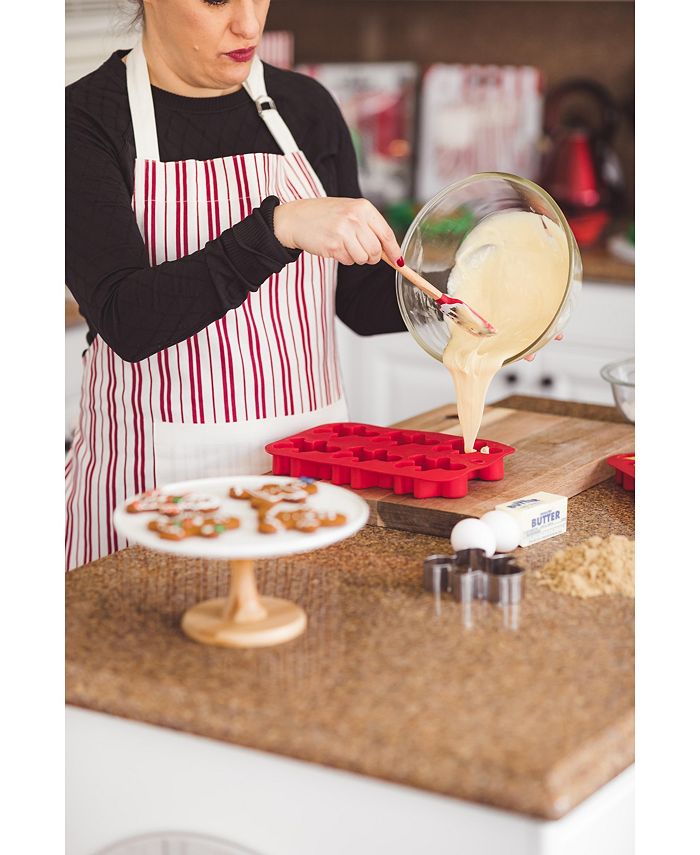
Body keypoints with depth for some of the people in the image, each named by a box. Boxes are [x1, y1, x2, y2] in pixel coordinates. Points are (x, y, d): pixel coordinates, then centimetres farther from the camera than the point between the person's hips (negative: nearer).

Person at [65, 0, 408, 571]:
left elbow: (358, 297, 12)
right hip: (159, 472, -4)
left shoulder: (306, 107, 7)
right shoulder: (88, 121, -8)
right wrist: (279, 228, -30)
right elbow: (127, 321, -21)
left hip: (312, 456, 4)